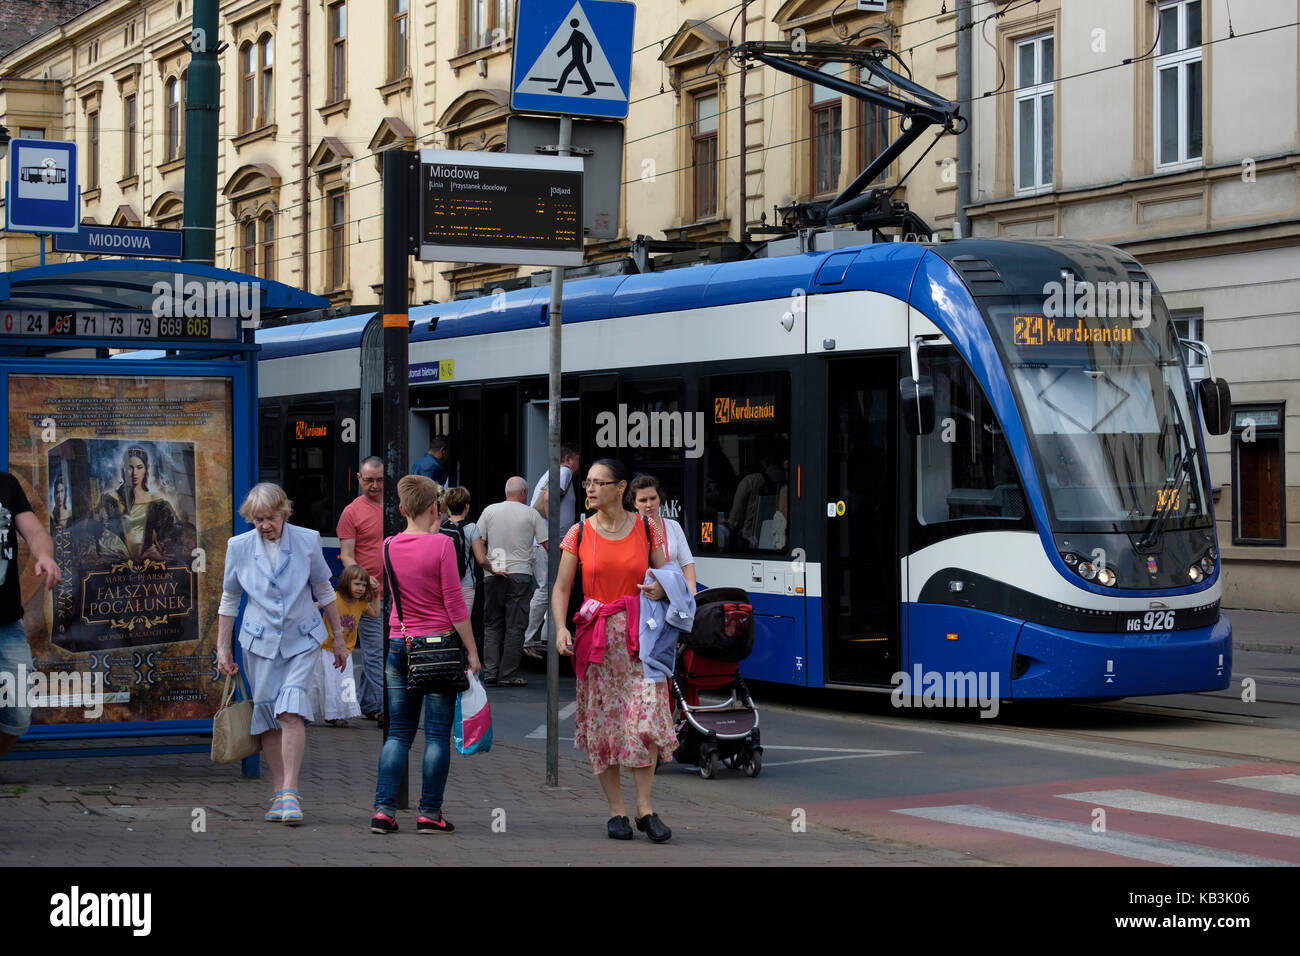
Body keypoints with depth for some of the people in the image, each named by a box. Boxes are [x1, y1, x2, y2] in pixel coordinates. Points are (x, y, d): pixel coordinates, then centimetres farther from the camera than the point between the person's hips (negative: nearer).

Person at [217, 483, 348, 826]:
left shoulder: (307, 541, -5)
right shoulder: (238, 547, -3)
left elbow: (324, 591, 7)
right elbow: (229, 600, 8)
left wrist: (338, 637, 11)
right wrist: (222, 649, 7)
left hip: (301, 640, -2)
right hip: (260, 642, 2)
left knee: (292, 709, -18)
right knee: (267, 714, 1)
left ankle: (291, 791, -17)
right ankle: (279, 792, 12)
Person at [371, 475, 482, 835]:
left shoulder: (389, 546, 3)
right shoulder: (442, 545, -11)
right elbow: (455, 604, -10)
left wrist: (429, 532, 21)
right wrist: (472, 651, -4)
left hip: (398, 645, 5)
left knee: (398, 733, 10)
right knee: (438, 734, 2)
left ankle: (383, 810, 4)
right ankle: (429, 814, 3)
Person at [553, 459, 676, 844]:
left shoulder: (646, 529, 4)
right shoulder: (579, 534, 4)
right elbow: (561, 588, 4)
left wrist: (661, 590, -13)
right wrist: (561, 628, -12)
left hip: (639, 636, -1)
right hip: (596, 637, 1)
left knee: (645, 719, -11)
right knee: (603, 722, 1)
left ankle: (644, 808, -2)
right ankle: (616, 810, 9)